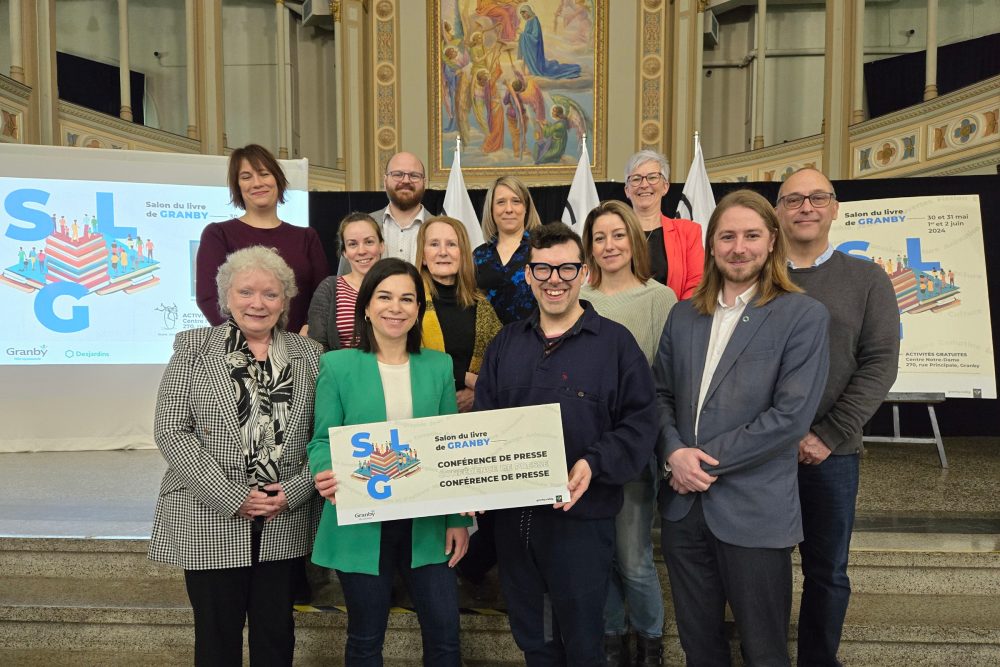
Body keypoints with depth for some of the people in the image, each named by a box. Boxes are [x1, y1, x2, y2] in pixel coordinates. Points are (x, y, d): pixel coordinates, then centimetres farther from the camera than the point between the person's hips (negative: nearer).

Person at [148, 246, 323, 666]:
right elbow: (170, 430, -7)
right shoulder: (193, 347, 0)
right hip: (211, 521, -1)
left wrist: (295, 491, -11)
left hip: (284, 524, 2)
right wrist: (232, 499, -13)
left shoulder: (309, 354, 5)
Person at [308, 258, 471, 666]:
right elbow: (322, 441, -2)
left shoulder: (439, 366, 5)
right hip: (361, 524, -2)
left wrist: (459, 518, 2)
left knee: (445, 634, 6)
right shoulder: (337, 365, -3)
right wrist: (326, 474, -25)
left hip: (426, 523, 2)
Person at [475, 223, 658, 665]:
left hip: (582, 517, -4)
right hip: (512, 515, 4)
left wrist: (594, 465, -23)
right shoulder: (506, 344, 8)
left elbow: (640, 423, -9)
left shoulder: (615, 342, -5)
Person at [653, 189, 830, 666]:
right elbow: (660, 393, 9)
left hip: (754, 510, -4)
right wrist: (674, 453, -10)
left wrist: (708, 462, -15)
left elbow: (791, 415, -15)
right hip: (683, 503, 5)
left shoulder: (803, 316, -7)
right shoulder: (684, 314, 10)